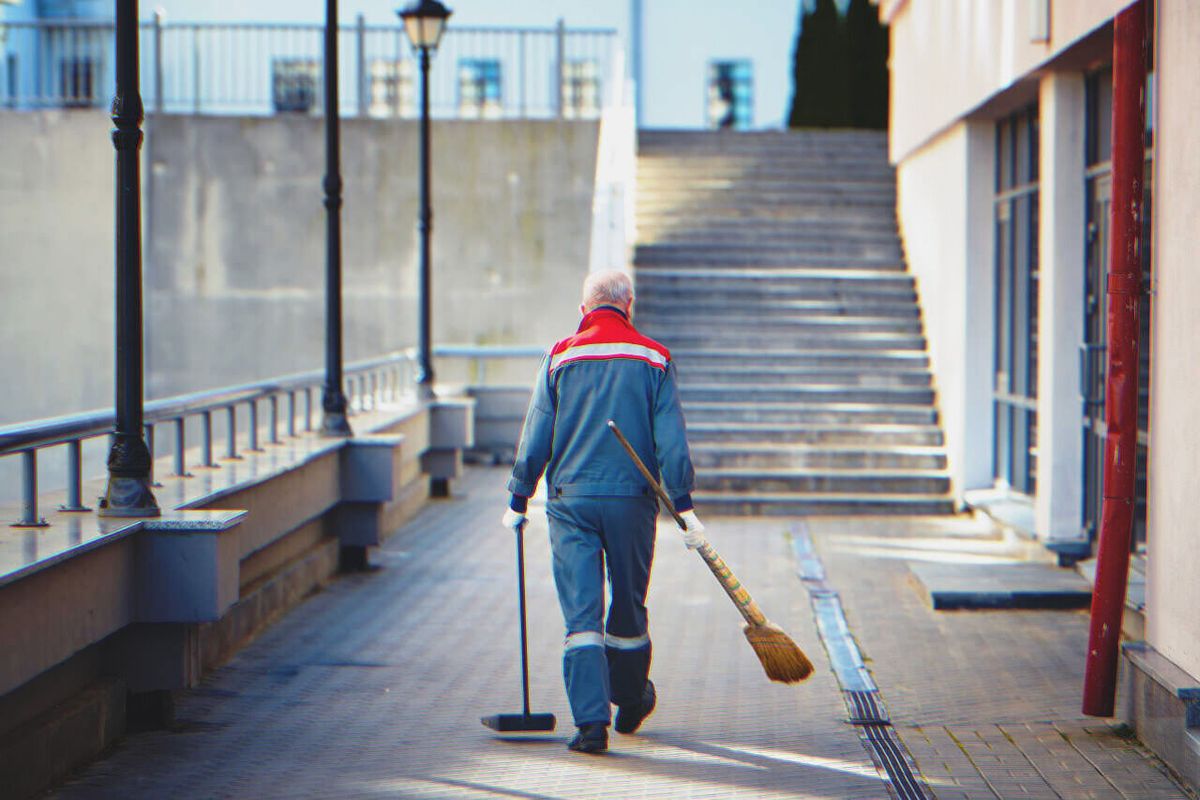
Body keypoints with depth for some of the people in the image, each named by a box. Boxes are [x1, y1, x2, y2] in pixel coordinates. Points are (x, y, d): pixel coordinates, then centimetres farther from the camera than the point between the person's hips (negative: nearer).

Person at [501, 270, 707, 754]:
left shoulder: (560, 358, 2)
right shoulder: (652, 359, 3)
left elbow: (535, 438, 3)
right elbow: (671, 440, -1)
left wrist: (518, 502, 11)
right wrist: (684, 507, 1)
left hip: (571, 500, -1)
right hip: (633, 498, 1)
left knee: (581, 614, -3)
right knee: (628, 609, 17)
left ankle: (591, 722, -13)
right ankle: (631, 700, 35)